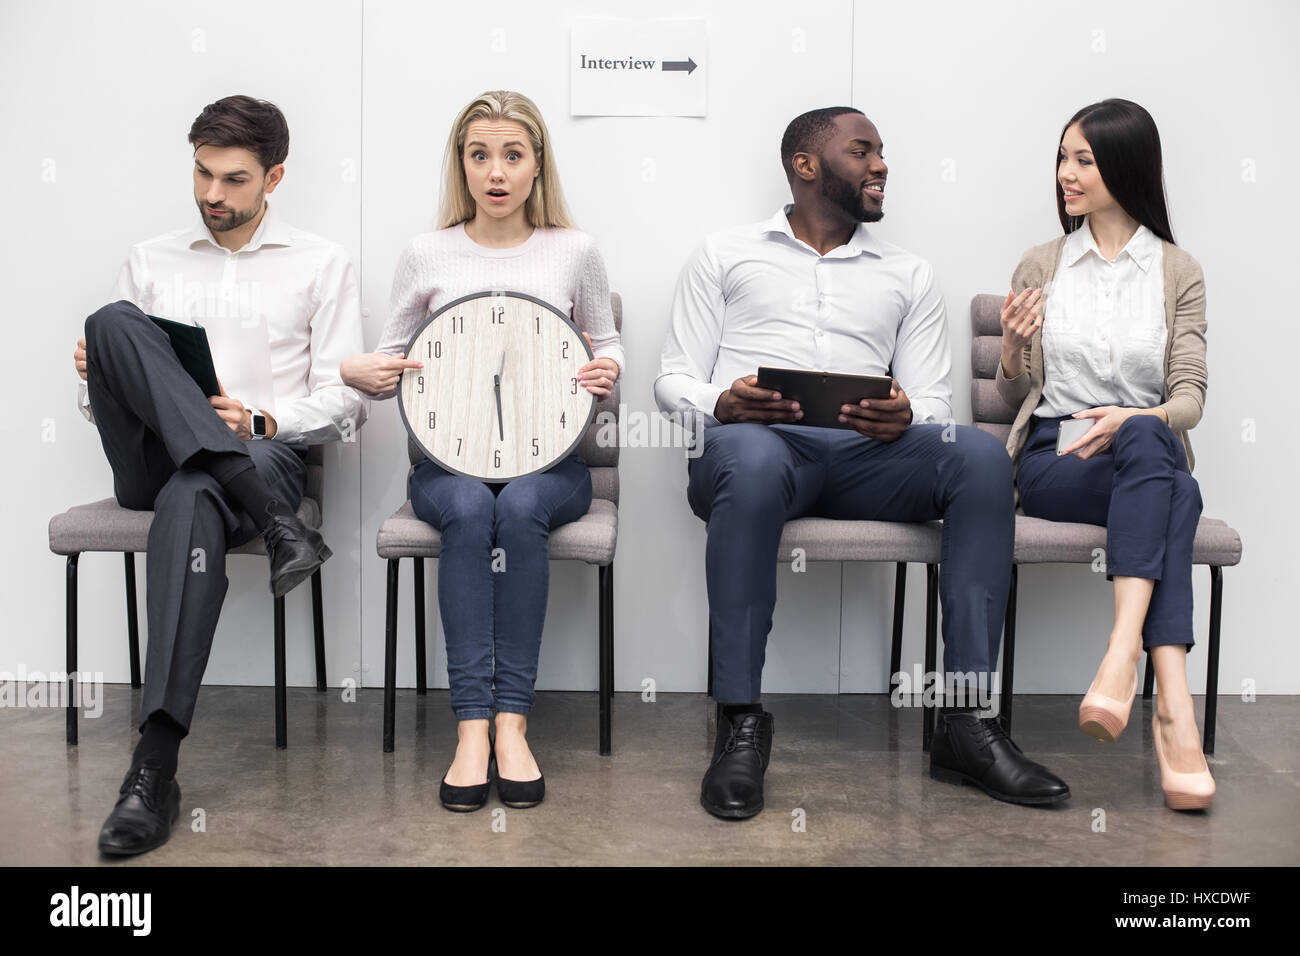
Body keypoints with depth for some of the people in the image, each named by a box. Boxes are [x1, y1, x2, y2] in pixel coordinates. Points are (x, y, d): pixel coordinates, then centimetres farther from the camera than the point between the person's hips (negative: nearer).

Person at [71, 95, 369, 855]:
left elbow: (344, 403, 3)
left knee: (193, 499, -40)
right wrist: (99, 381, -7)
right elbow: (101, 409, 17)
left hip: (264, 455, -3)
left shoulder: (322, 264, 11)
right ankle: (275, 524, -35)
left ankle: (156, 769, -38)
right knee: (111, 320, -25)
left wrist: (260, 419, -15)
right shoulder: (151, 261, 20)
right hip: (153, 459, 3)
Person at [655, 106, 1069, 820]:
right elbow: (674, 379, 12)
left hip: (866, 455, 3)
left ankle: (967, 723, -26)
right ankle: (740, 723, -28)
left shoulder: (908, 275, 26)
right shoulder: (725, 255, 21)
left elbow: (933, 402, 15)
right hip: (753, 442, -2)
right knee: (753, 459, -40)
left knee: (980, 454, -27)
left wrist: (903, 419, -11)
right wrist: (723, 404, -13)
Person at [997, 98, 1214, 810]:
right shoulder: (1039, 267, 14)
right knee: (1172, 491, -35)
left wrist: (1134, 418, -21)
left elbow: (1190, 396, 2)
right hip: (1053, 459, -1)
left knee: (1147, 438, -39)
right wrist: (1014, 348, -8)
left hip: (1149, 450, 1)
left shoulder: (1179, 274, 12)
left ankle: (1122, 657, -50)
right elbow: (1013, 395, 15)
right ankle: (1173, 704, -47)